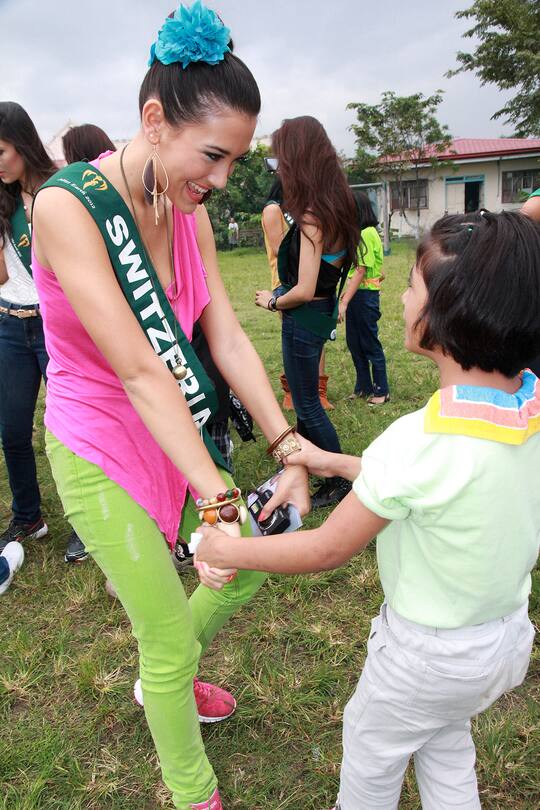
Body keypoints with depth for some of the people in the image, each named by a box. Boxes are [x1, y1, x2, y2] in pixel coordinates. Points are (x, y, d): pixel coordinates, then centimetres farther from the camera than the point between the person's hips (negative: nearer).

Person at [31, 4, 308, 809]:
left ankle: (165, 681, 46)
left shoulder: (191, 214, 0)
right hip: (99, 449, -7)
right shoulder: (67, 206, -23)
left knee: (249, 572, 17)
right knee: (172, 641, 4)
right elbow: (140, 371, -29)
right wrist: (218, 502, -29)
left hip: (175, 432, 7)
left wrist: (288, 449, -10)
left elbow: (227, 337, -4)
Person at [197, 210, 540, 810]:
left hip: (430, 651, -6)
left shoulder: (417, 440, -35)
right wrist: (337, 463, 6)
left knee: (370, 741, 25)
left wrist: (225, 550, -9)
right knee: (447, 741, 32)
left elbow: (328, 549, -23)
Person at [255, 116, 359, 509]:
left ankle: (339, 482, 17)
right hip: (322, 311, 9)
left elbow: (304, 291, -25)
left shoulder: (312, 217, -23)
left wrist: (272, 301, -8)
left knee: (307, 403, 5)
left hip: (305, 317, -9)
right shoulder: (336, 204, 4)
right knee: (305, 396, 25)